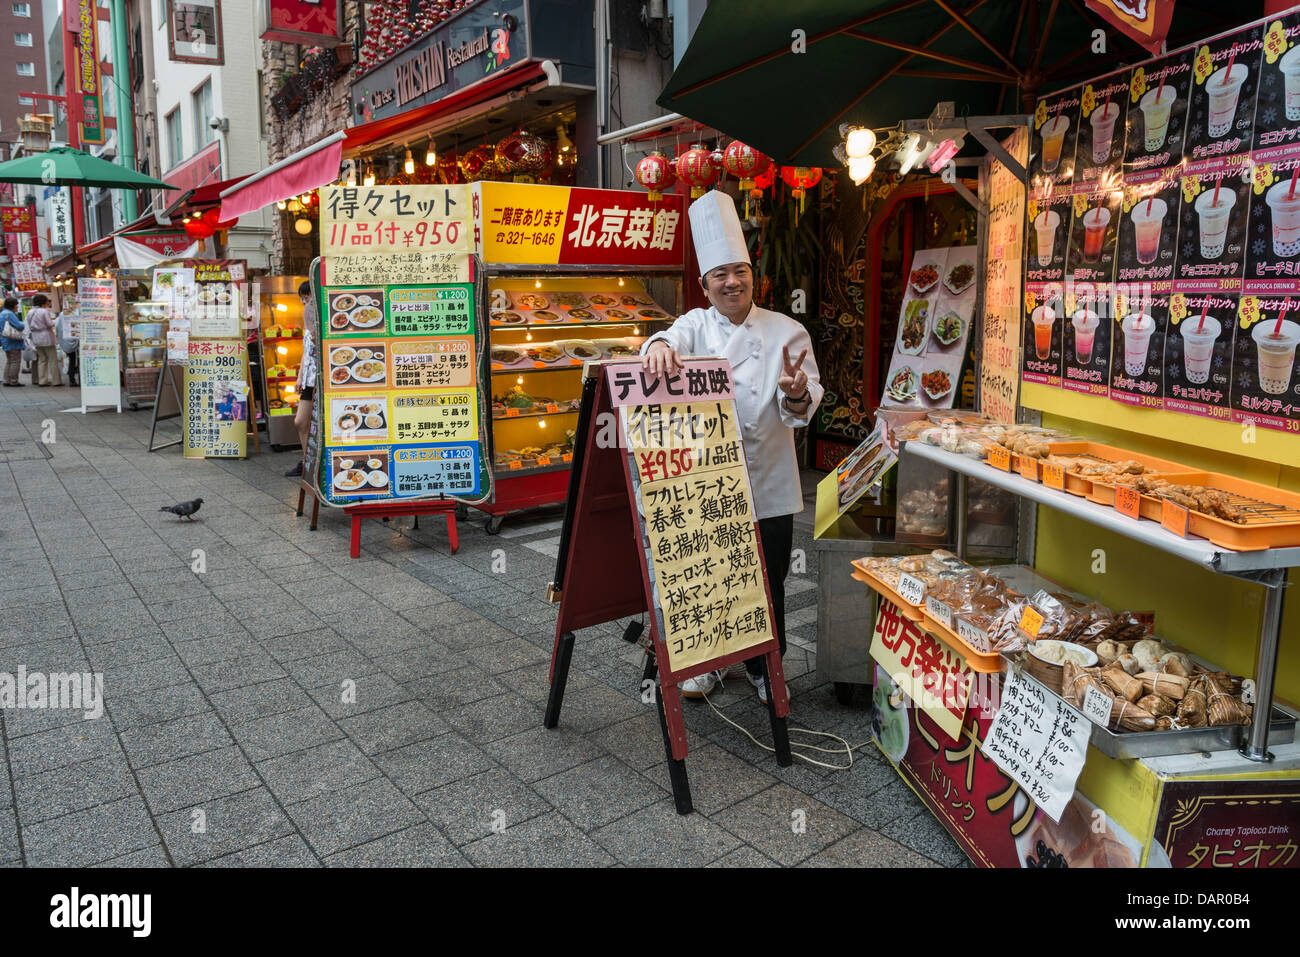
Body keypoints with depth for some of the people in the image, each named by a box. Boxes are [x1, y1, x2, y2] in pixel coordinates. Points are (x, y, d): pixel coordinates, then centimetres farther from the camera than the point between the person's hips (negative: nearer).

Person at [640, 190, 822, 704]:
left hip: (768, 485, 0)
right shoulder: (695, 326, 3)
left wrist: (796, 393, -30)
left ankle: (764, 667, 31)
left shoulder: (787, 331, 1)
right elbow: (673, 339, -19)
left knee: (767, 583, 9)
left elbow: (806, 405, -6)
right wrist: (660, 346, -44)